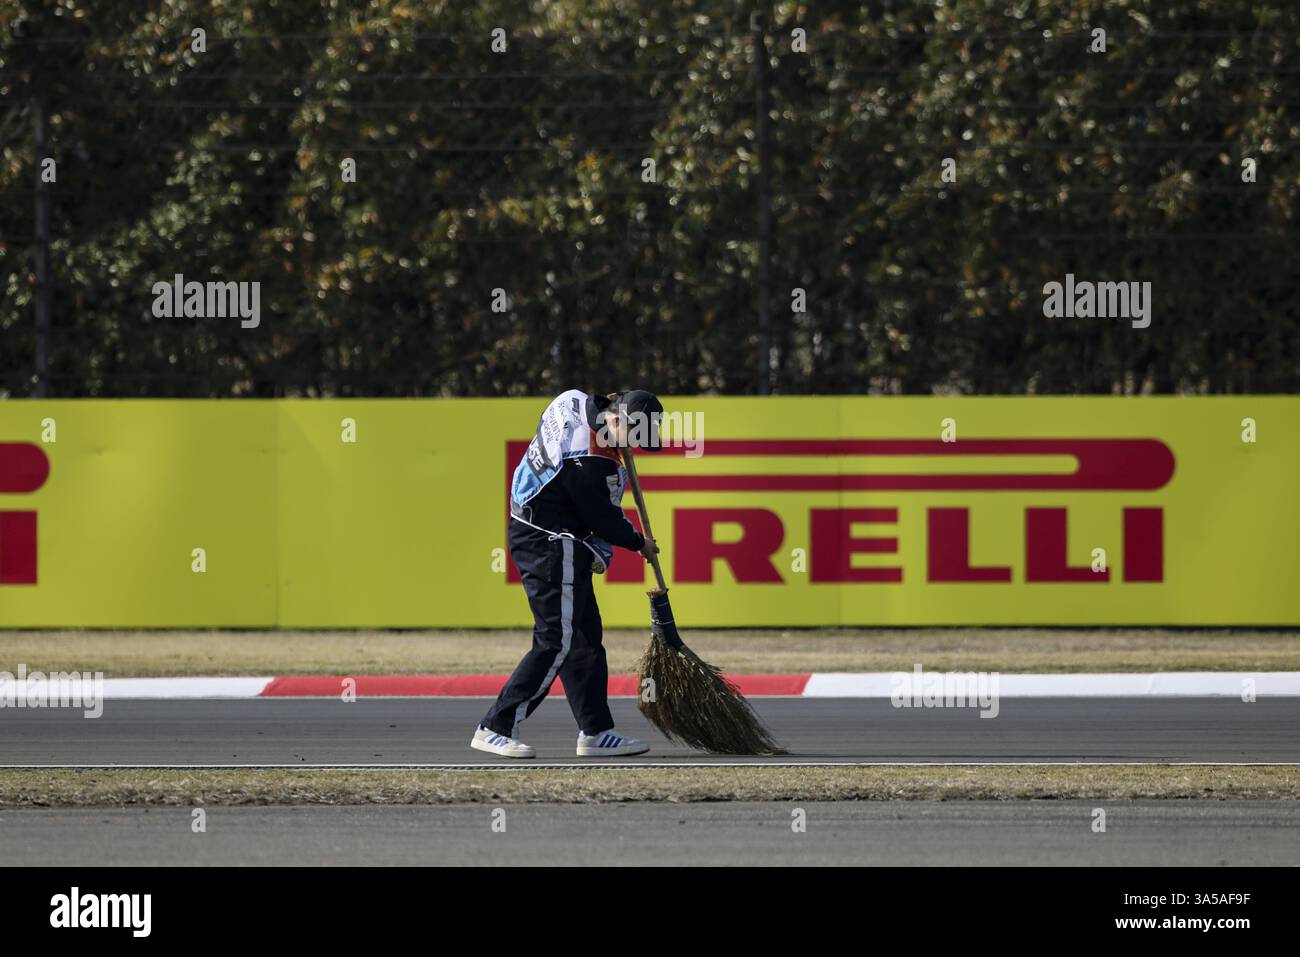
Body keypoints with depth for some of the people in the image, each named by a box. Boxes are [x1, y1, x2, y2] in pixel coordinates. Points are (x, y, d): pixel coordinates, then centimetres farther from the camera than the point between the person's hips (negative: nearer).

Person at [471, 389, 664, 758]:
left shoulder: (577, 402, 1)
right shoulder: (590, 461, -26)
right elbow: (603, 519, -16)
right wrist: (638, 543, 0)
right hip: (552, 546, -11)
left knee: (586, 634, 11)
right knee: (559, 641, -9)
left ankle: (595, 731, 14)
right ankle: (496, 728, -8)